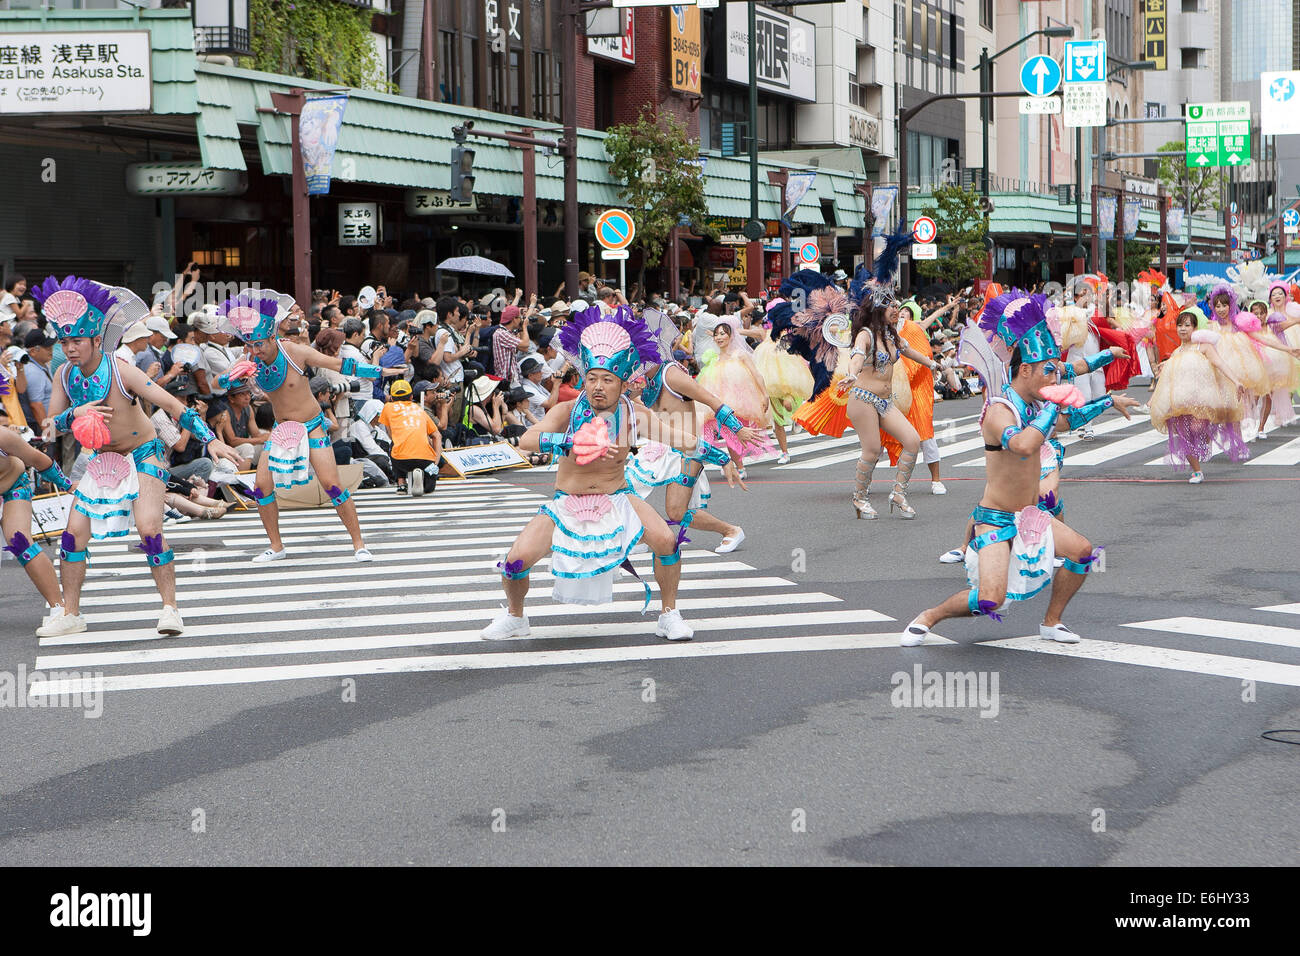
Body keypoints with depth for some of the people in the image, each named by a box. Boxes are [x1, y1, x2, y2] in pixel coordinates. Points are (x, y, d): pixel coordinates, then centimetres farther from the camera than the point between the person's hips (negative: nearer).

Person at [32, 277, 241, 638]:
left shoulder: (120, 371, -22)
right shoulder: (64, 375, -7)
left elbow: (172, 405, -25)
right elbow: (50, 424, -2)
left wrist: (210, 439, -34)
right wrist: (75, 414, -25)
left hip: (144, 453, -5)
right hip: (103, 460, 5)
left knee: (148, 528, -23)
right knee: (74, 532, -1)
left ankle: (170, 608, -13)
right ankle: (70, 614, 13)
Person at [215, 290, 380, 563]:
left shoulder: (296, 353, -18)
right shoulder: (251, 362, -7)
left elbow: (338, 364, -13)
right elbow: (219, 383, -15)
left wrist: (380, 371, -12)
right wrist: (236, 375, -37)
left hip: (312, 426, -5)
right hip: (281, 429, 5)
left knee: (332, 485, -14)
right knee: (262, 486, -4)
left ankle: (358, 543, -2)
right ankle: (276, 546, 12)